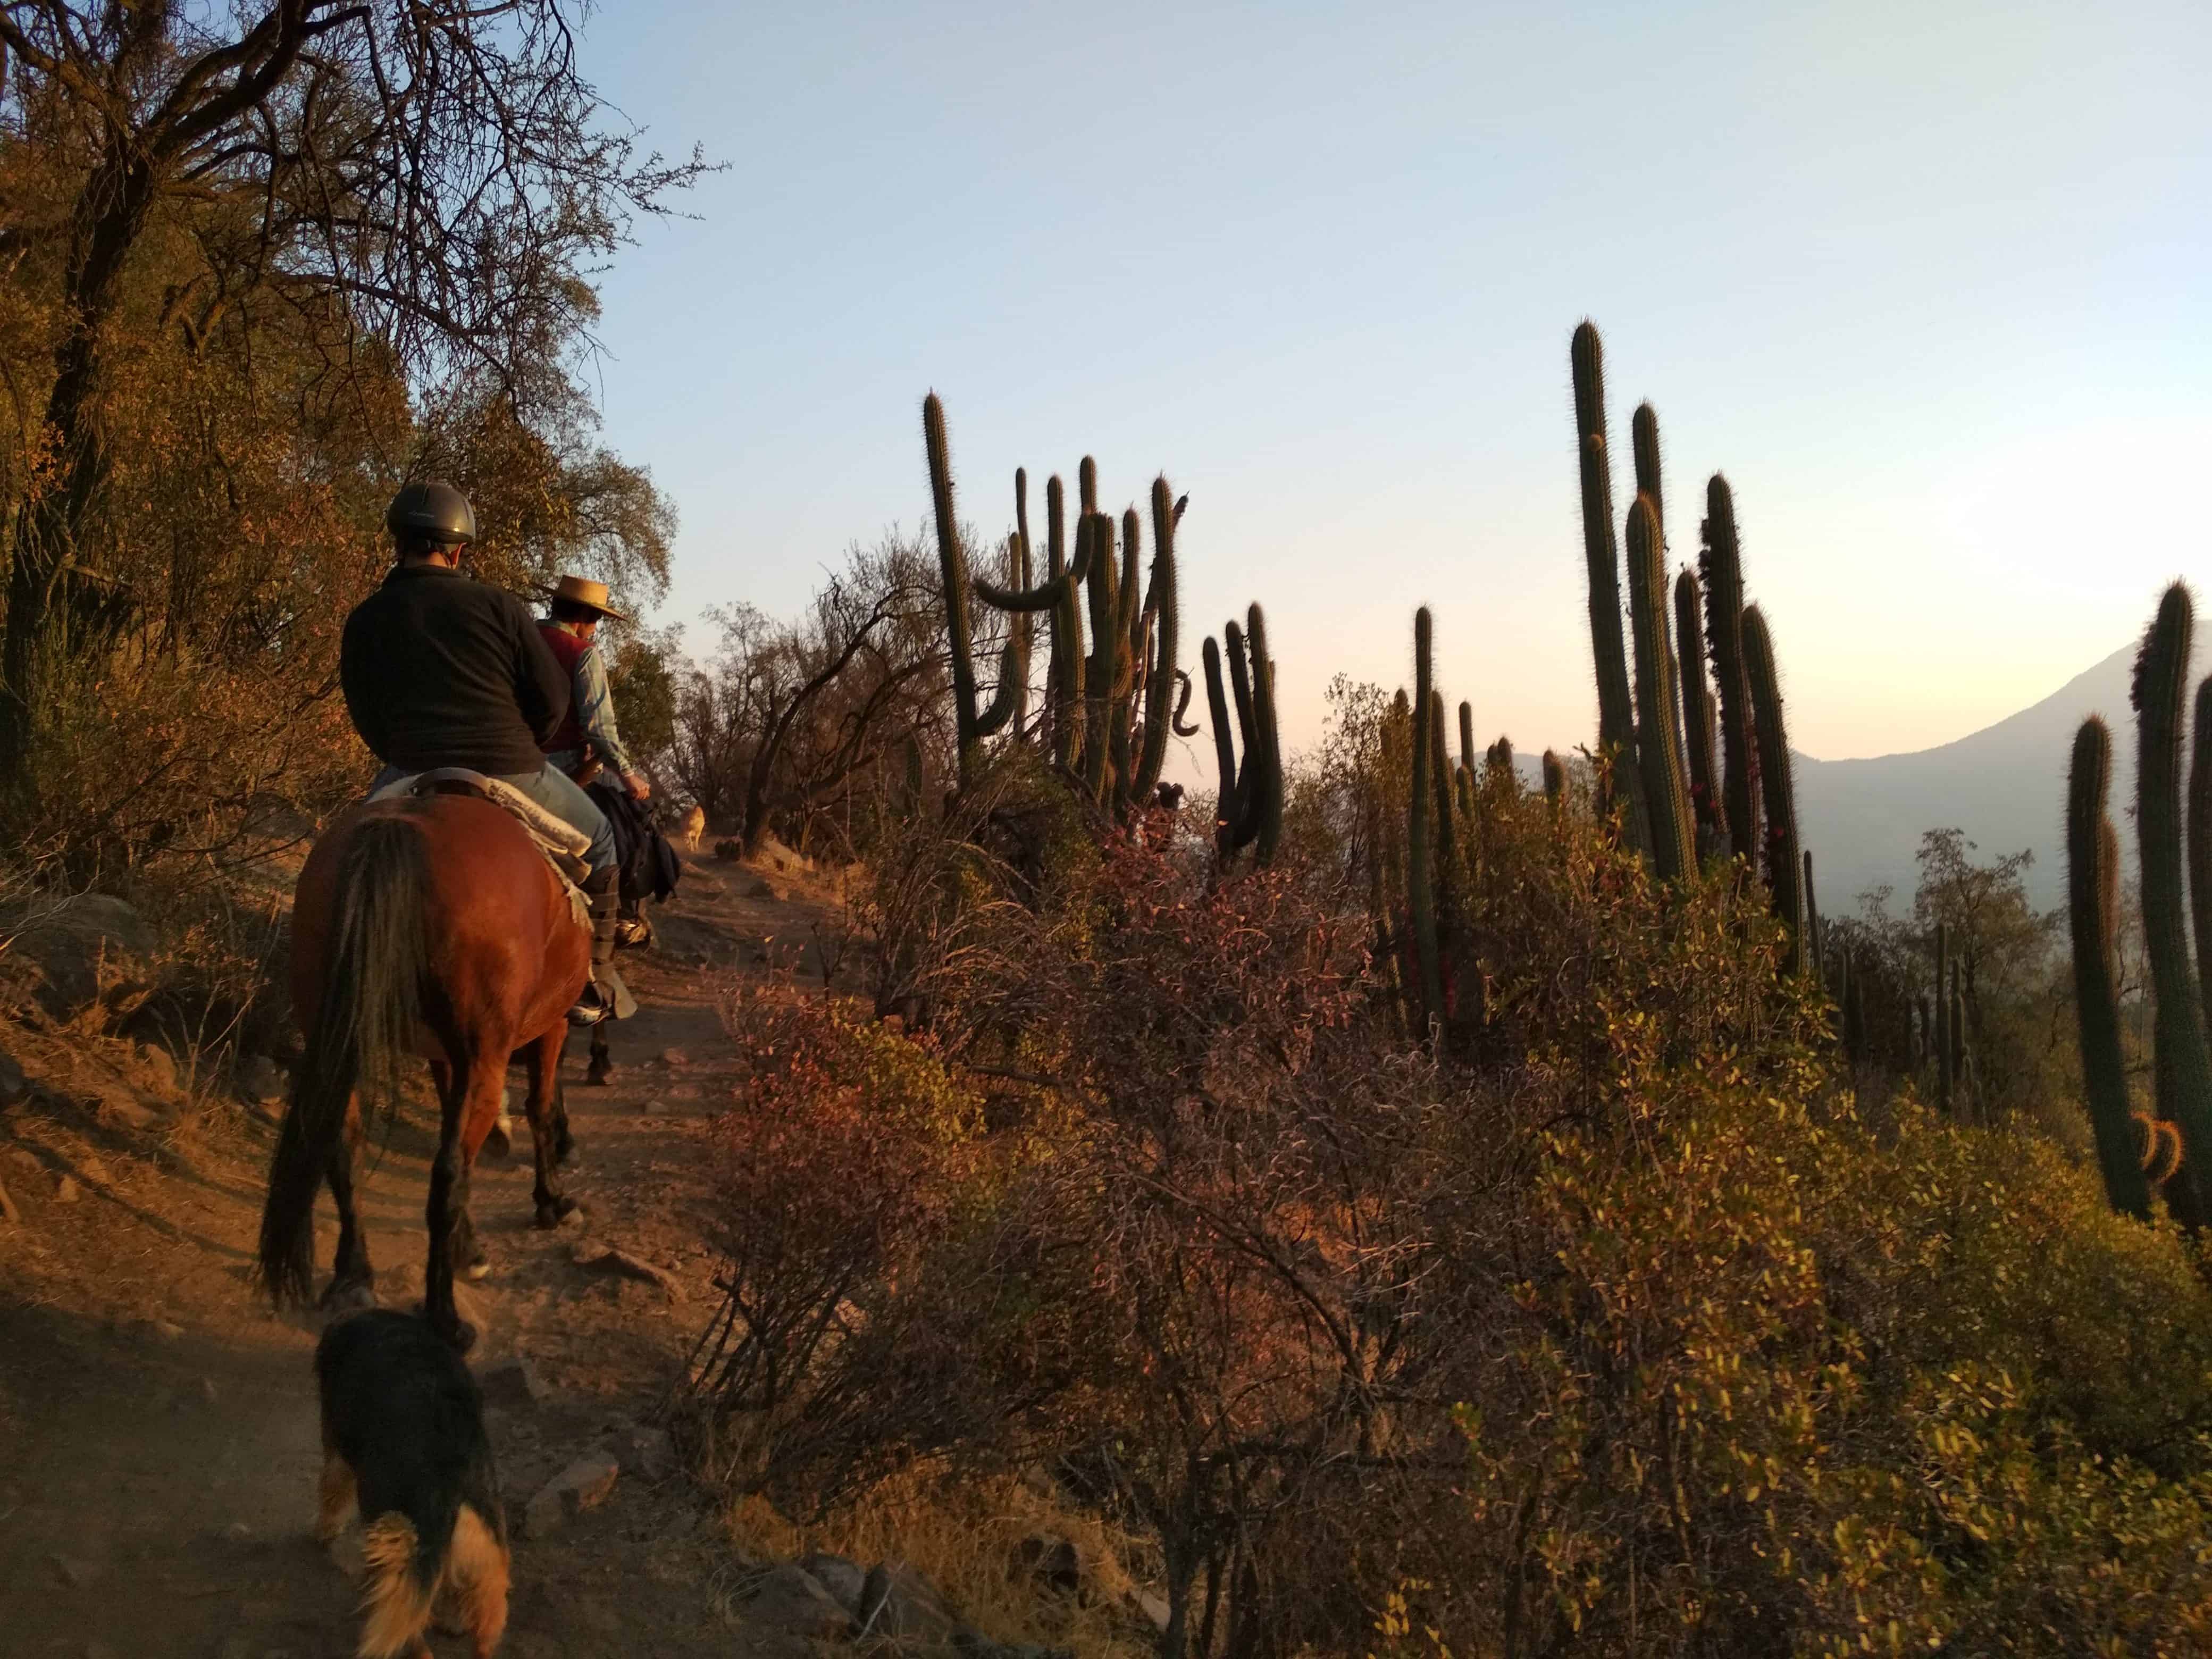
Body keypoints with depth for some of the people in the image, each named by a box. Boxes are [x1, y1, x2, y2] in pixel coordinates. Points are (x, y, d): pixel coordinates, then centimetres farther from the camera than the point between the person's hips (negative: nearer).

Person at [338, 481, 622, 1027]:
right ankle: (588, 985, 21)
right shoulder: (499, 605, -1)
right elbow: (553, 698, 2)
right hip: (512, 776, -2)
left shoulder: (364, 621, 5)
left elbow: (367, 723, 13)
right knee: (598, 841, 23)